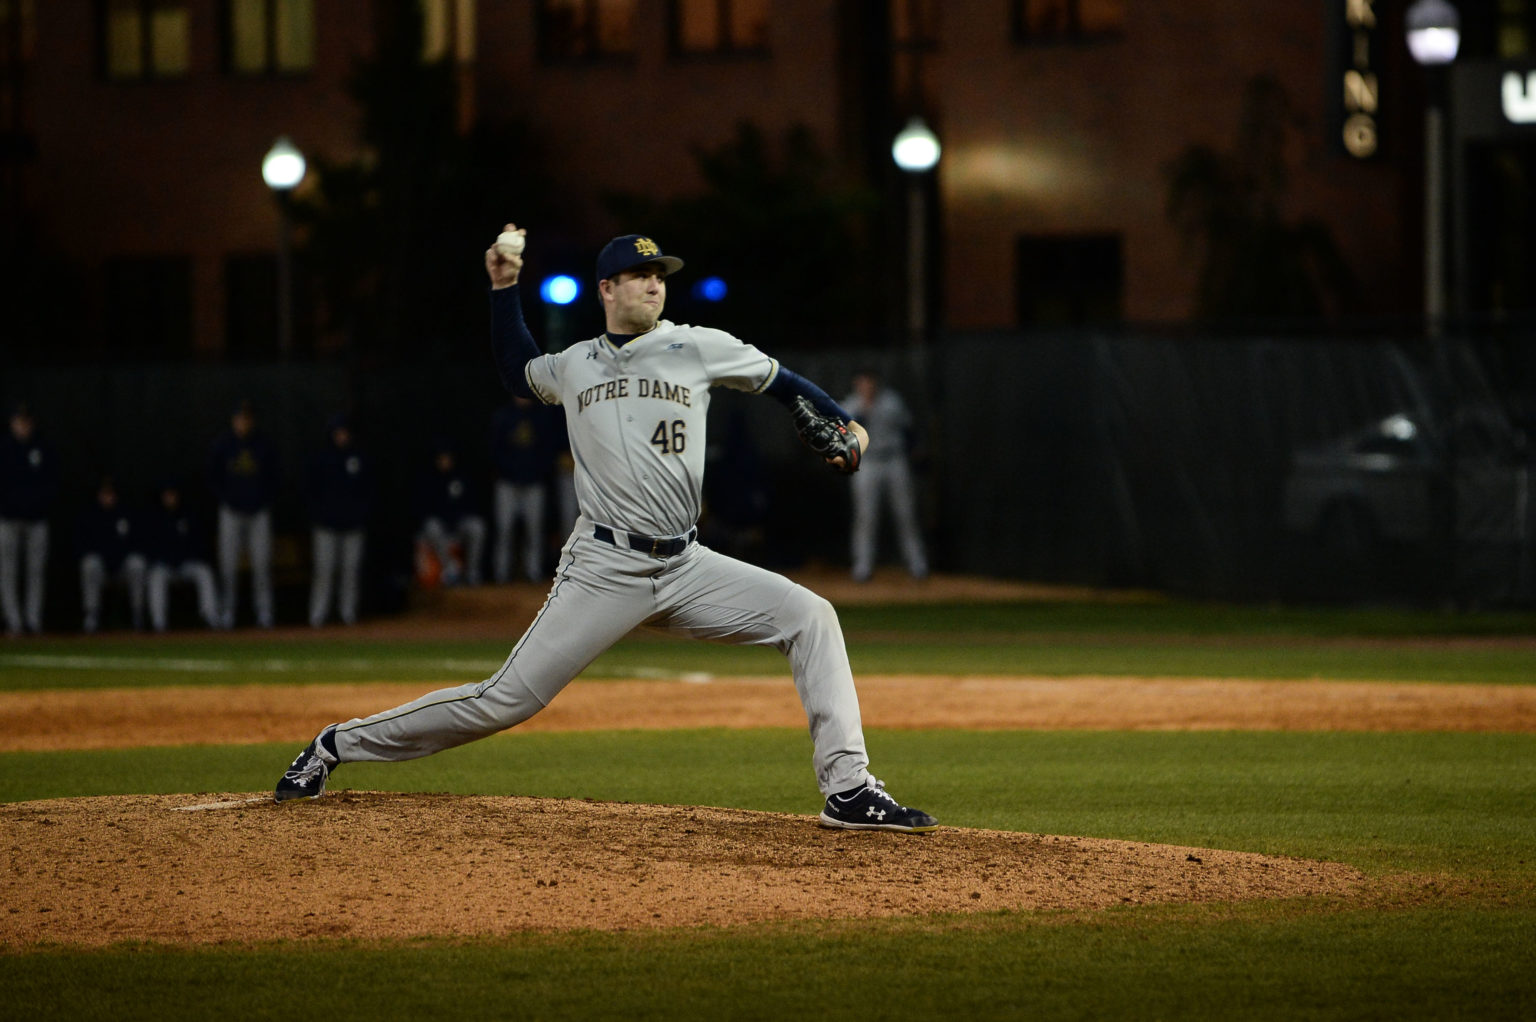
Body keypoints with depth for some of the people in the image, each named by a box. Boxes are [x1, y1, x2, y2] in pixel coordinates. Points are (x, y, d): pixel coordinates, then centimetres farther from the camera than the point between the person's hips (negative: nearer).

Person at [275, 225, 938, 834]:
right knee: (506, 700, -6)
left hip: (686, 568, 2)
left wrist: (844, 425, -3)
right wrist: (504, 288, 23)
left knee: (810, 618, -15)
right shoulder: (573, 366, 10)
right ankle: (340, 745, 8)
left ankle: (848, 790, -14)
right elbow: (516, 372, 31)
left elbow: (779, 381, 12)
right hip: (604, 569, -1)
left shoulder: (698, 349, 4)